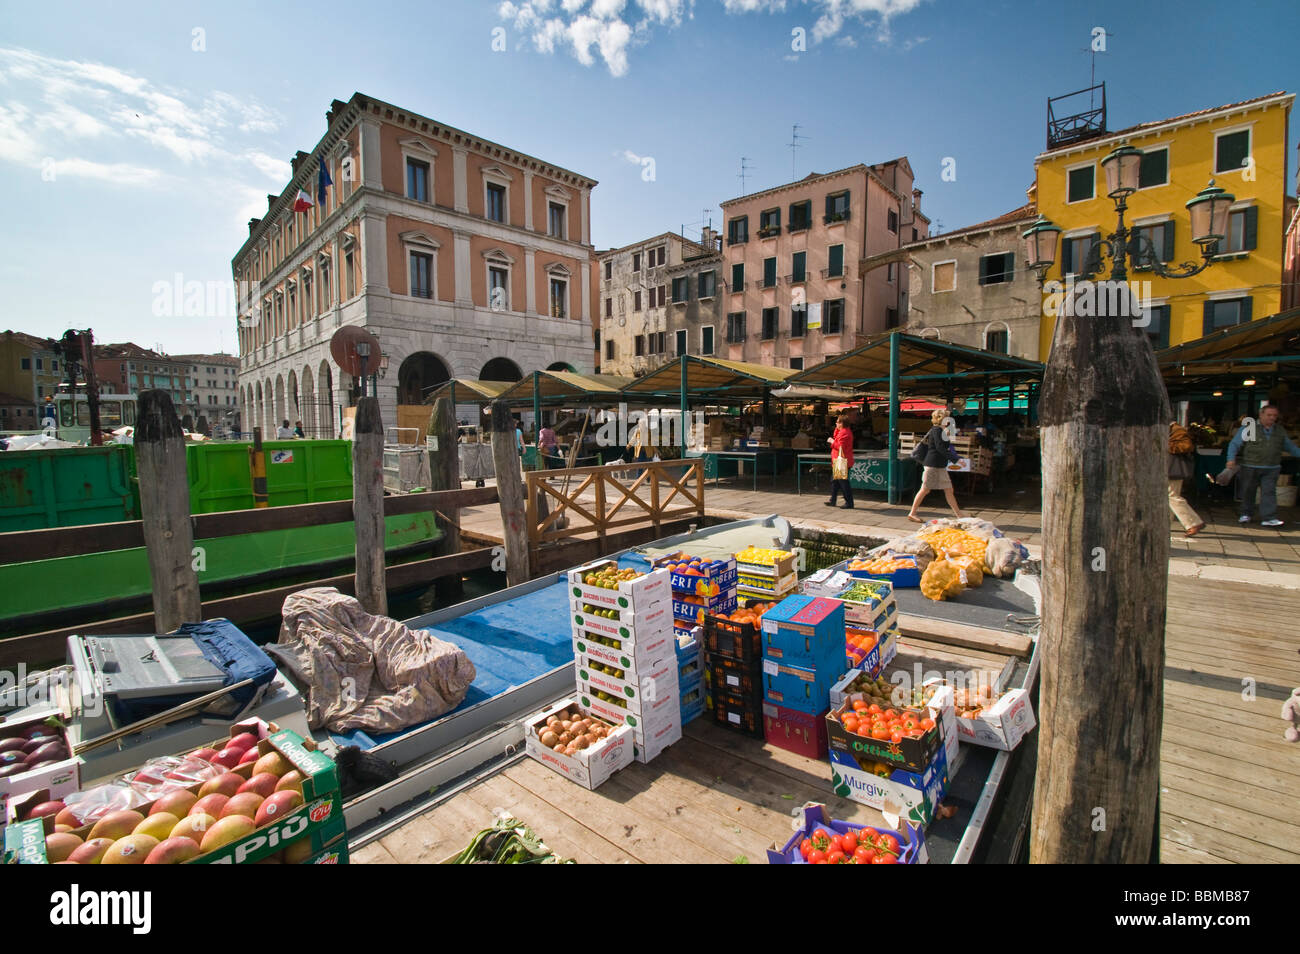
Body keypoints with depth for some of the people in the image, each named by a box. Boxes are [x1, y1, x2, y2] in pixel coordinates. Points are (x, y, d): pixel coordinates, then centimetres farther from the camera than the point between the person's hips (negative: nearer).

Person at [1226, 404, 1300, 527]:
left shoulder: (1280, 430, 12)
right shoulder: (1249, 428, -4)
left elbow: (1289, 446, 25)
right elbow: (1234, 444, -7)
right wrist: (1231, 459, -19)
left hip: (1271, 469, 3)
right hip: (1250, 467, -3)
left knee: (1269, 492, -4)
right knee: (1248, 491, 6)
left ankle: (1268, 518, -6)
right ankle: (1247, 514, 21)